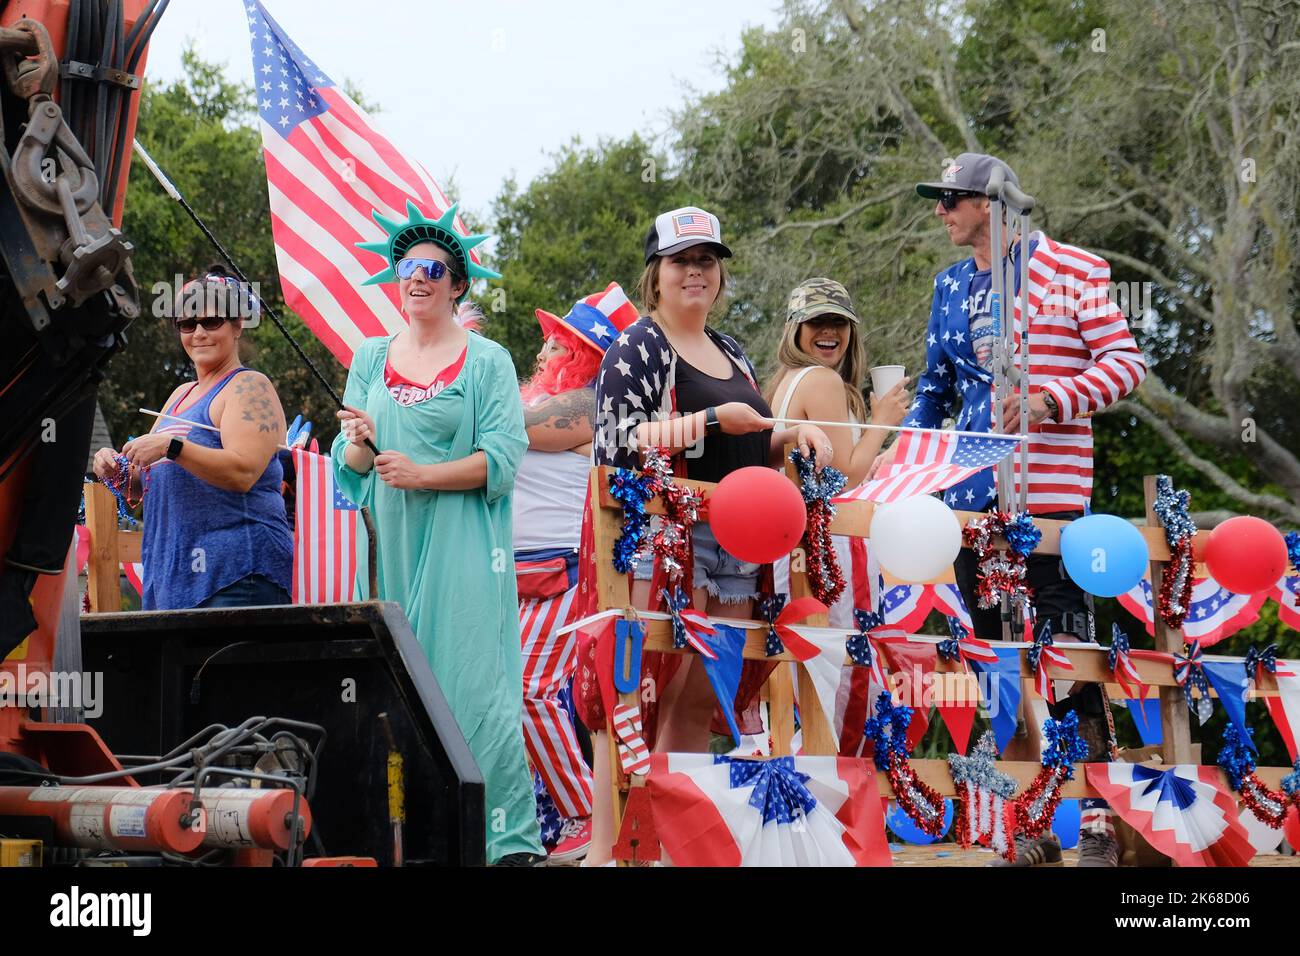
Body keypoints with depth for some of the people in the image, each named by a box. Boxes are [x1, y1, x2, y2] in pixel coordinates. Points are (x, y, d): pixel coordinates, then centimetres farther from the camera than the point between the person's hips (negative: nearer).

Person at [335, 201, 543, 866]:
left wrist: (420, 473, -15)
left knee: (471, 684, -10)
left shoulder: (486, 361, 2)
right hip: (392, 543, 4)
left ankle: (511, 837, -6)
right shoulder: (372, 358, 15)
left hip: (462, 543, -4)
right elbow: (349, 464, 15)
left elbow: (502, 459, -7)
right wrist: (360, 445, -8)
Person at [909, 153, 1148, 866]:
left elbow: (1125, 360, -6)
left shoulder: (1070, 270, -1)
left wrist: (1050, 402, -19)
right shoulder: (951, 286, 17)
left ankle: (1099, 824, -3)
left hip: (1048, 490, -6)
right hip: (970, 491, 6)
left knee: (1065, 647, -8)